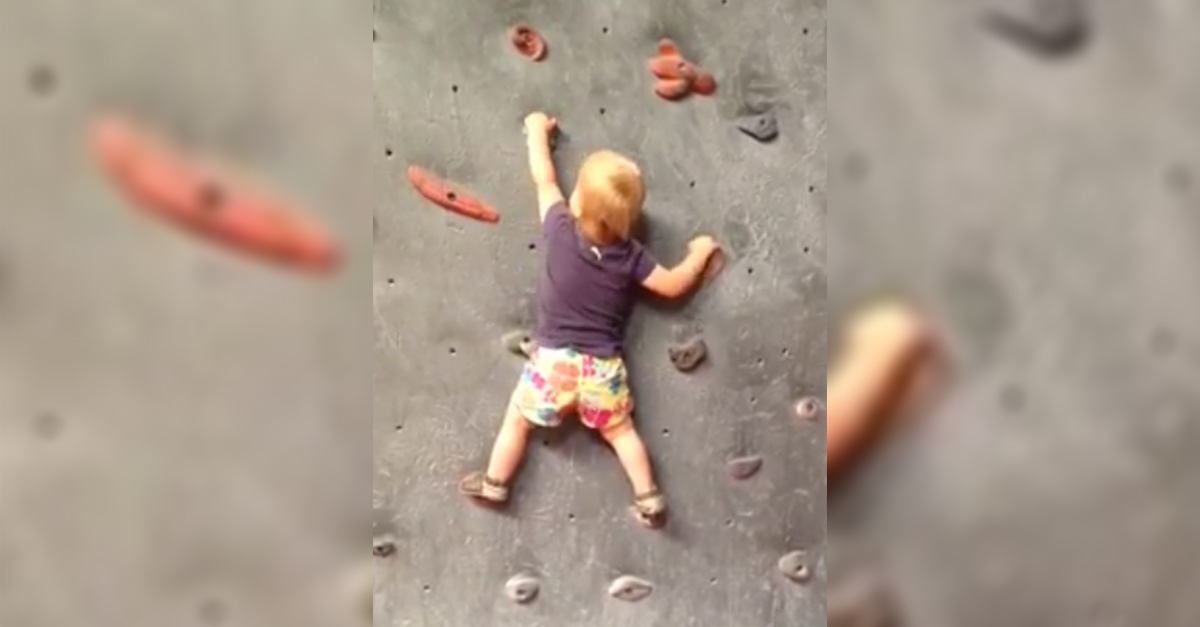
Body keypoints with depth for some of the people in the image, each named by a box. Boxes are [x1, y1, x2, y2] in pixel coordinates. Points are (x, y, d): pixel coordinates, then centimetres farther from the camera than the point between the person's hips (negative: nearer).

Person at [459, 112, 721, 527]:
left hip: (554, 361, -1)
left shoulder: (560, 230, -11)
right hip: (603, 368, 2)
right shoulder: (630, 256, -9)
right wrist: (700, 254, 15)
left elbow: (544, 179, 2)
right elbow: (673, 286, -2)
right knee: (620, 430, 21)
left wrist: (538, 131, 17)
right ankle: (649, 499, 22)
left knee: (517, 420, 20)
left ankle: (493, 485, 32)